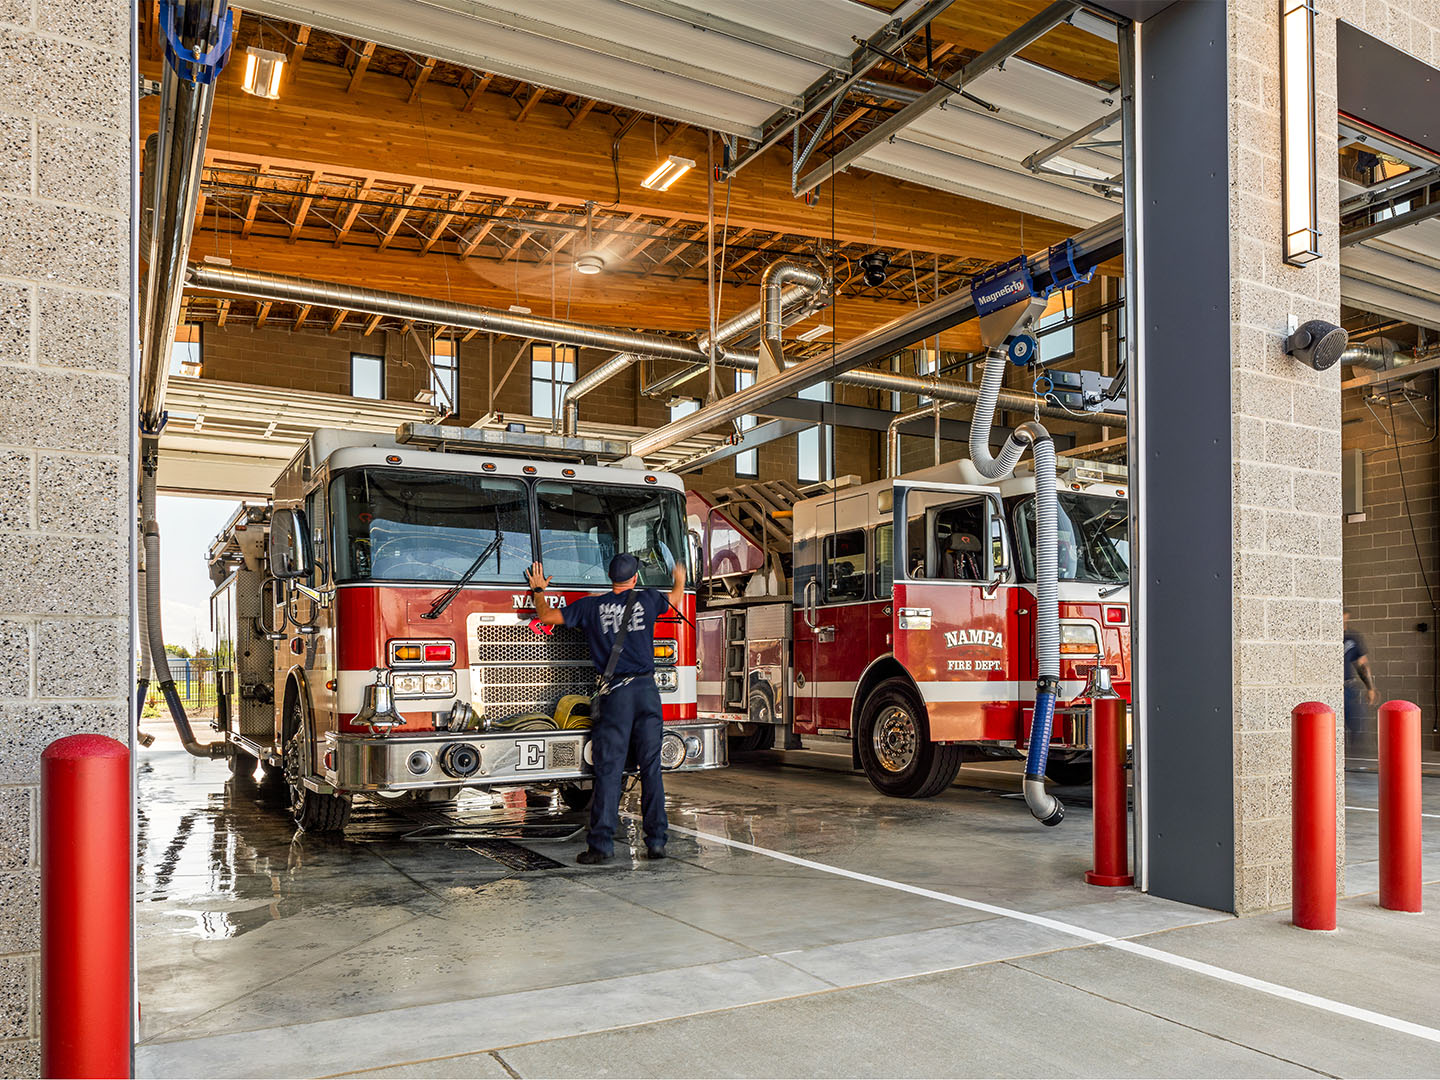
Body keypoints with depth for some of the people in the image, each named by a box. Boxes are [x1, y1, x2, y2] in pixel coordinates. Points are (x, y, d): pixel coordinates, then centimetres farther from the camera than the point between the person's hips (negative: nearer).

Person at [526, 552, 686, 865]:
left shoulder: (592, 606, 3)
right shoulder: (647, 600, 7)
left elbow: (546, 615, 11)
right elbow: (676, 597, 29)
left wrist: (538, 589, 31)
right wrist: (679, 578, 51)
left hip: (614, 693, -1)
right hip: (647, 690, 1)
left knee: (608, 771, 0)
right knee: (651, 768, 6)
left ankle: (601, 844, -1)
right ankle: (656, 841, 7)